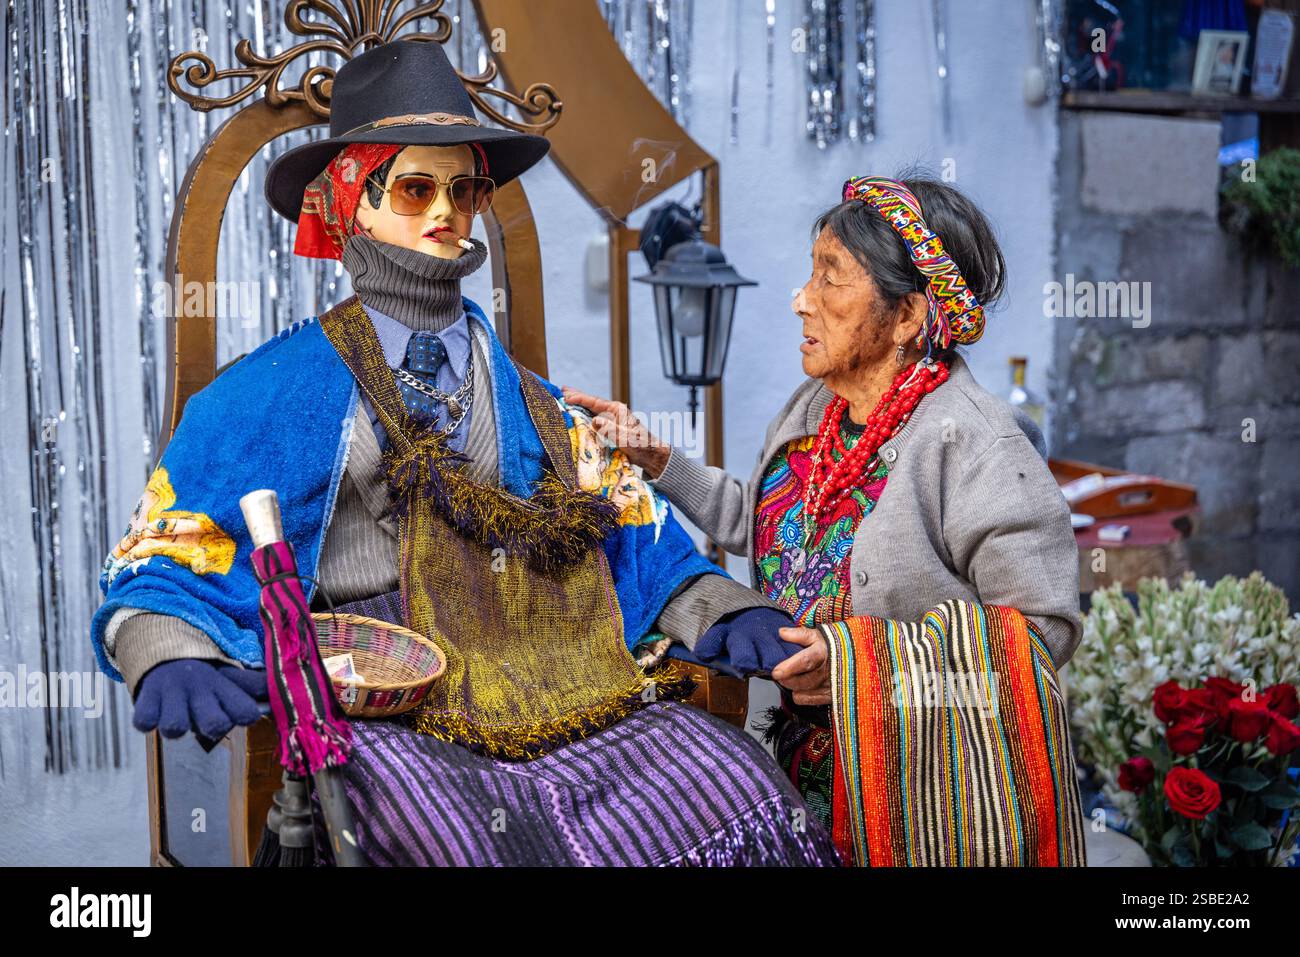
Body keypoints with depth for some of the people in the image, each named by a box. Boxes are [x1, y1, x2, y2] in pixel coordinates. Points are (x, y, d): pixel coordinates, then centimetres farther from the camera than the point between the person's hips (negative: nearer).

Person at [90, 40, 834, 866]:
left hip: (556, 697, 5)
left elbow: (637, 539, 19)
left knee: (741, 789, -20)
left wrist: (727, 612, 0)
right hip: (385, 716, -4)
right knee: (482, 836, -36)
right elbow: (162, 566, 4)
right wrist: (170, 660, -18)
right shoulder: (274, 392, 8)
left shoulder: (530, 399, 22)